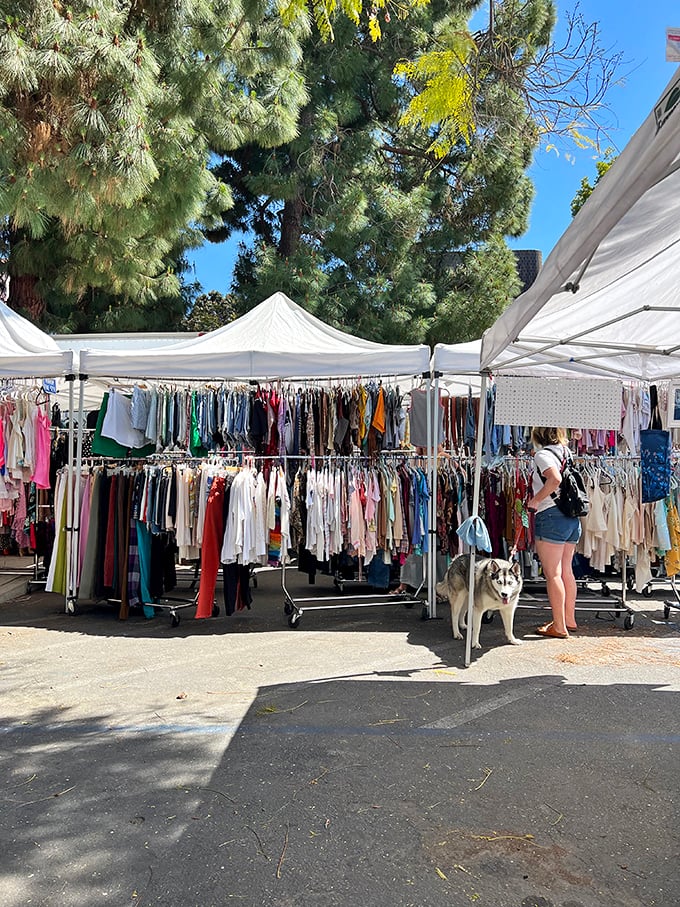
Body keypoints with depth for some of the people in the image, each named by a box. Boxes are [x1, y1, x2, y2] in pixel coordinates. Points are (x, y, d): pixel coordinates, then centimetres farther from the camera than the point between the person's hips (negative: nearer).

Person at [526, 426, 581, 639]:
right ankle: (570, 619, 28)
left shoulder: (542, 454, -9)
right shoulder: (565, 452, 13)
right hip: (572, 518, 8)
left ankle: (559, 626, 3)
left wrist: (535, 500, -15)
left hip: (551, 516, -8)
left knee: (552, 574, -1)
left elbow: (555, 478, -25)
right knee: (566, 571, 17)